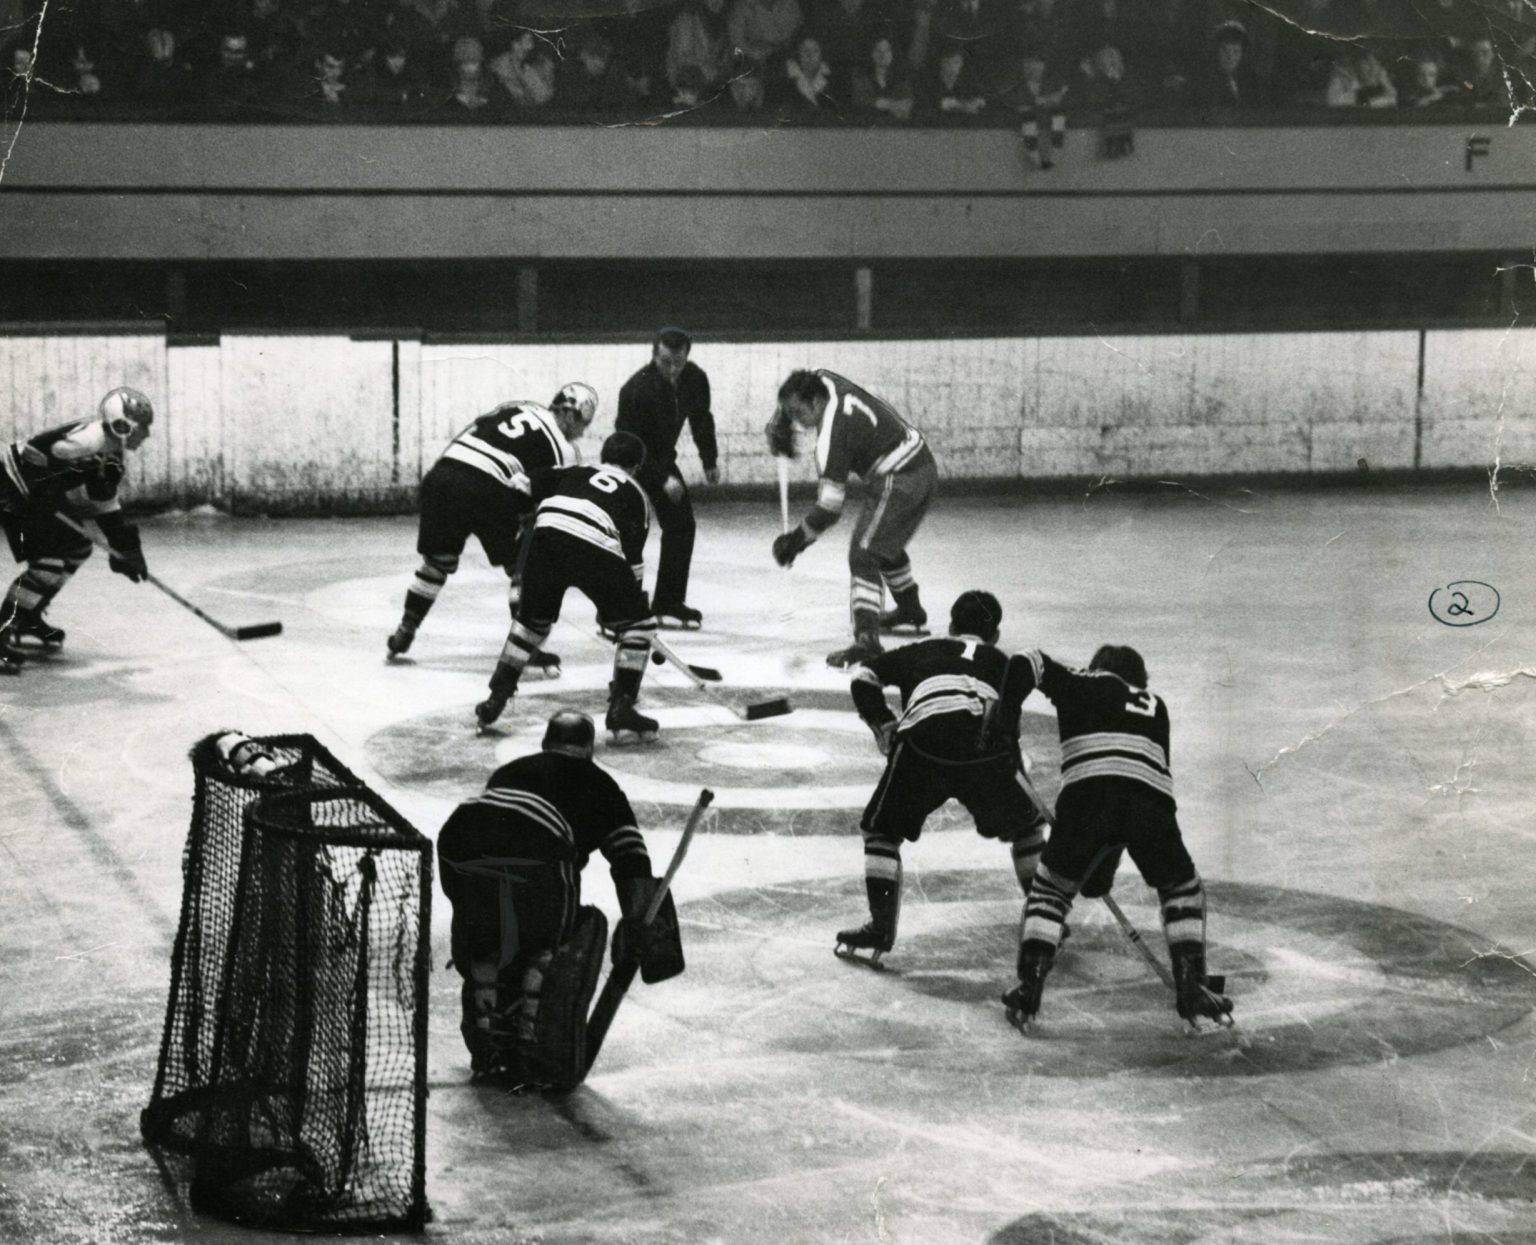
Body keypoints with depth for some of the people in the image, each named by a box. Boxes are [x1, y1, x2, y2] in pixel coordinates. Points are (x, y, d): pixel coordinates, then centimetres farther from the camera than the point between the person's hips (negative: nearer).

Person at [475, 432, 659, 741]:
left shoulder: (575, 473, 33)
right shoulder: (635, 494, 28)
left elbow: (534, 486, 18)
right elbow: (633, 559, 25)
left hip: (547, 535, 3)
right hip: (597, 549, -3)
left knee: (532, 619, 26)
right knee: (637, 624, 14)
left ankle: (496, 699, 27)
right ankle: (621, 709, 7)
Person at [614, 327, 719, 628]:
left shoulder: (695, 379, -13)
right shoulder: (636, 389, -31)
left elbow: (701, 419, 7)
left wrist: (710, 462, 9)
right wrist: (663, 479, -32)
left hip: (662, 459, 7)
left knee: (681, 525, 5)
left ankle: (669, 603, 16)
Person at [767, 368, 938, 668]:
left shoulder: (832, 434, -24)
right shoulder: (822, 380, -2)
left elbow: (829, 507, -22)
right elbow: (792, 399, 25)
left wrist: (797, 540, -12)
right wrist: (780, 427, 14)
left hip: (899, 481, -10)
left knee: (864, 554, -17)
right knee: (886, 544, 30)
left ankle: (866, 640, -30)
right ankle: (911, 612, 51)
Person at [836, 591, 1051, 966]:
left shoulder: (921, 651, 33)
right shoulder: (1002, 664, 33)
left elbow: (865, 680, 23)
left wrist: (887, 731, 26)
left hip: (924, 741, -1)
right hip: (987, 748, 1)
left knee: (883, 831, 18)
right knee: (1026, 825, 26)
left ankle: (880, 928, 8)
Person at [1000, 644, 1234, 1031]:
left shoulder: (1080, 684, 29)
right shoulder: (1154, 706, 37)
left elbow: (1026, 664, 13)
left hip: (1087, 792, -2)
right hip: (1152, 801, 2)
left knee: (1051, 887, 19)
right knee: (1183, 889, 26)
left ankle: (1028, 990, 5)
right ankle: (1191, 991, 17)